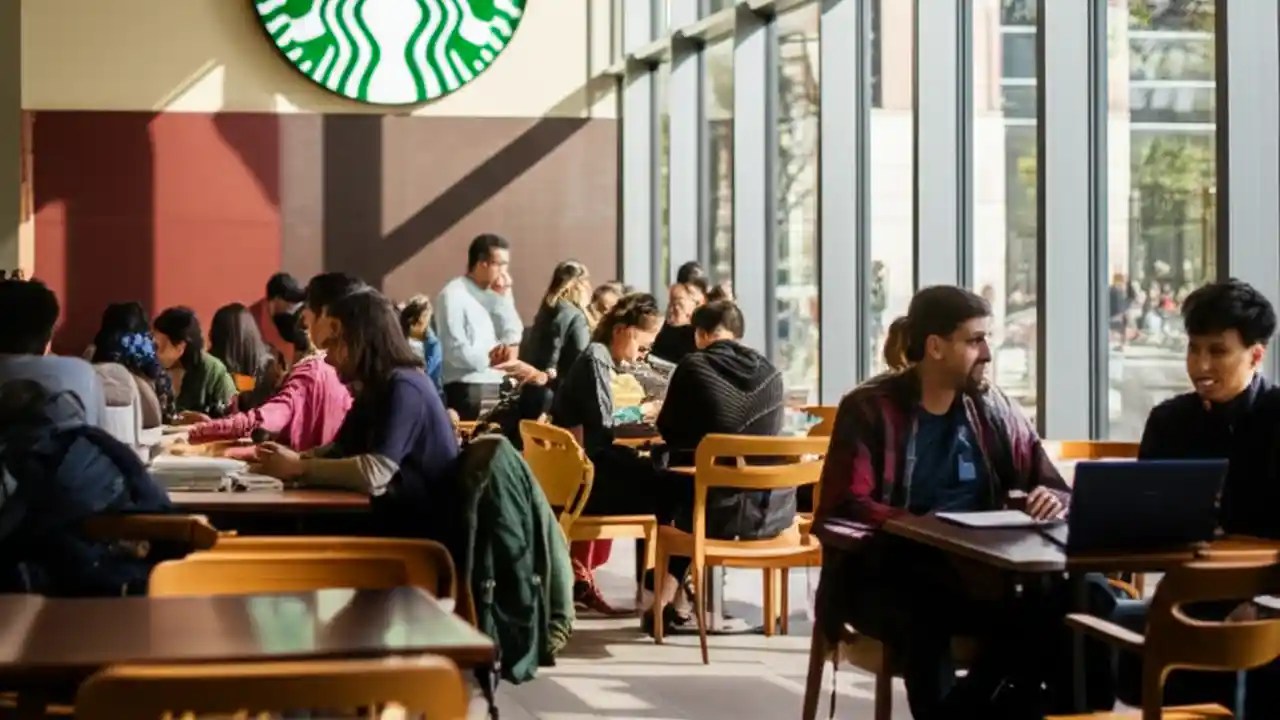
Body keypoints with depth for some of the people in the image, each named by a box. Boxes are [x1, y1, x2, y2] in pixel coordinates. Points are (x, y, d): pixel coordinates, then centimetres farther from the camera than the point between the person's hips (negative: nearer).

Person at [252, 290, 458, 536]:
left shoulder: (403, 388, -18)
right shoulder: (374, 387, 10)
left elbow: (373, 473, -28)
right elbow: (341, 450, 13)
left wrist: (298, 468, -19)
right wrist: (294, 457, -5)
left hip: (425, 528, -7)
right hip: (394, 516, 7)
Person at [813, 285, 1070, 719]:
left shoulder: (993, 411, 9)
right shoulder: (870, 409, -4)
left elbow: (1056, 489, 12)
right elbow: (846, 510, -14)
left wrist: (1054, 502, -13)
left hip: (972, 573, 5)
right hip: (884, 576, -4)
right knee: (927, 619, -39)